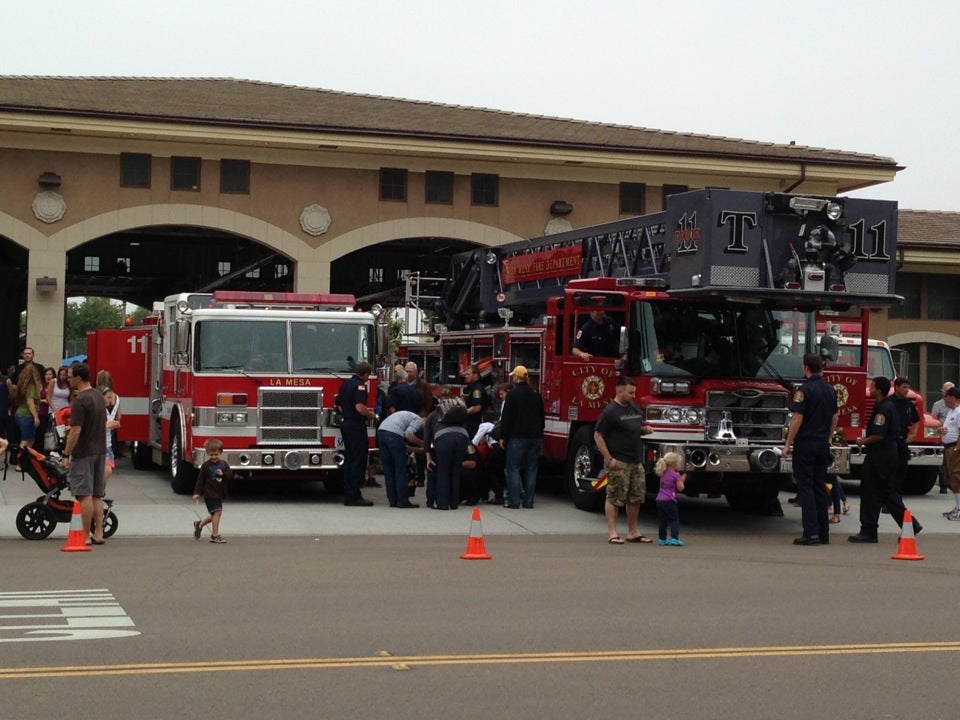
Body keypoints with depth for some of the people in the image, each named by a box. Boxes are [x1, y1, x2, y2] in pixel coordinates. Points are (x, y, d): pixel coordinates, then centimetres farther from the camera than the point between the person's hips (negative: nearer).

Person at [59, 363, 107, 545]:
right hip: (100, 451, 9)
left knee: (85, 495, -5)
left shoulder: (80, 400, -17)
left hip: (83, 453, -9)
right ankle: (98, 533, 11)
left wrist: (66, 455, -14)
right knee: (97, 495, 11)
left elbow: (76, 430, -20)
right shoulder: (99, 397, 10)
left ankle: (85, 536, -3)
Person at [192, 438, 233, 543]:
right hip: (210, 494, -6)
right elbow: (200, 479, -4)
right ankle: (215, 535, -8)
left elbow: (230, 475, 2)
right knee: (217, 512, -14)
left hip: (220, 493, 6)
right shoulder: (206, 465, -5)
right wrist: (197, 493, -7)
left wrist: (223, 474, -18)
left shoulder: (223, 464, 7)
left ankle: (199, 524, 36)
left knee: (215, 515, 14)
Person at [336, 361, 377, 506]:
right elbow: (360, 408, -26)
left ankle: (348, 495, 15)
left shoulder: (345, 384, 13)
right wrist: (371, 415, -7)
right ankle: (354, 497, -6)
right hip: (356, 426, -9)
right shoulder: (360, 385, -15)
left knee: (349, 460, 13)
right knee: (358, 461, -5)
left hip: (345, 423, 9)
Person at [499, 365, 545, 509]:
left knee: (513, 470, -1)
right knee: (531, 470, 7)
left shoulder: (513, 395, -8)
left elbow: (506, 418, -10)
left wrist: (503, 437, -3)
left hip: (517, 437, -5)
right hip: (535, 437, 5)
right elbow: (542, 418, 15)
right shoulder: (536, 395, 9)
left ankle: (513, 501, -5)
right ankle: (528, 501, 7)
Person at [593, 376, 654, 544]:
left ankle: (633, 532, 21)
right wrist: (609, 459, -16)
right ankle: (612, 533, 0)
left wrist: (645, 430, 4)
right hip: (618, 463, -8)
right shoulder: (610, 411, -11)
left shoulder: (635, 408, 13)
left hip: (636, 461, 8)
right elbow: (598, 435, -12)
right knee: (614, 498, -4)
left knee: (636, 498, 11)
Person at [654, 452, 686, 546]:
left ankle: (662, 539, 13)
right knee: (674, 520, -1)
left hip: (659, 499, 7)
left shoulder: (663, 474, 14)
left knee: (663, 520, 11)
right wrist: (682, 481, 11)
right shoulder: (675, 475, -9)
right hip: (669, 500, -7)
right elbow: (680, 488, -9)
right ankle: (674, 538, -11)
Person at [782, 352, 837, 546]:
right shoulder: (830, 390, 9)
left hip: (805, 443, -7)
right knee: (820, 488, 11)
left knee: (805, 487, -4)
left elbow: (797, 419, -16)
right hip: (823, 446, 7)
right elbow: (834, 418, 15)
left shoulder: (805, 389, -13)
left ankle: (811, 533, -10)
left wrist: (787, 445, -12)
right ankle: (823, 532, 12)